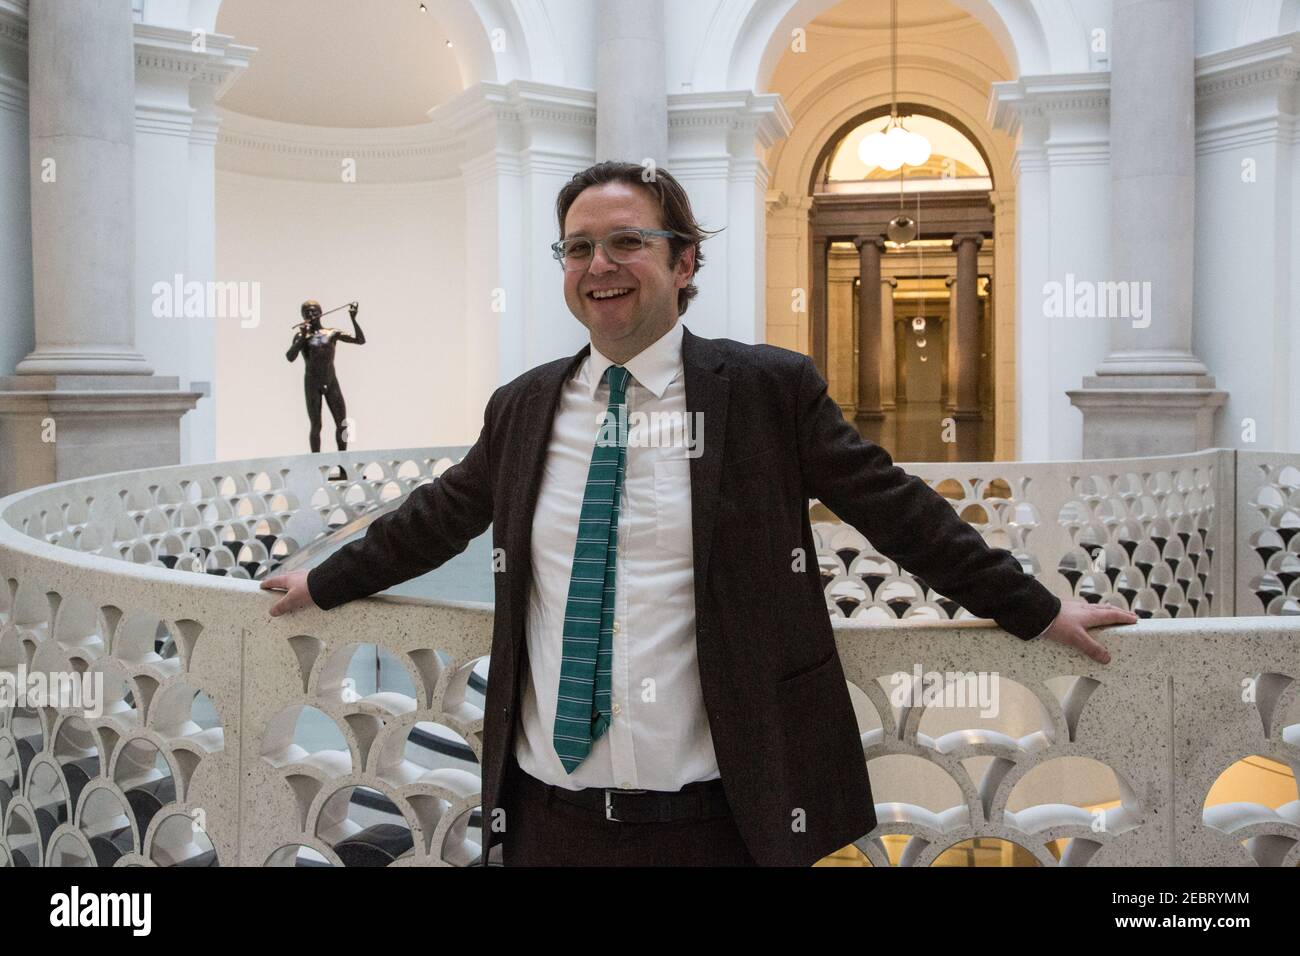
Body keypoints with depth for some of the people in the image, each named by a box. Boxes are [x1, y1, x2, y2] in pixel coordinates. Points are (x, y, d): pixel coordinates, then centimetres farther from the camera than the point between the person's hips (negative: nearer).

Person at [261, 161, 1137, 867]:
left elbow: (898, 509, 2)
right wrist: (323, 585, 30)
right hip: (547, 813, 3)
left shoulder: (770, 389, -2)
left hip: (712, 816, -3)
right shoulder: (522, 408, 9)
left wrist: (1038, 611, 6)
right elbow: (439, 516, 22)